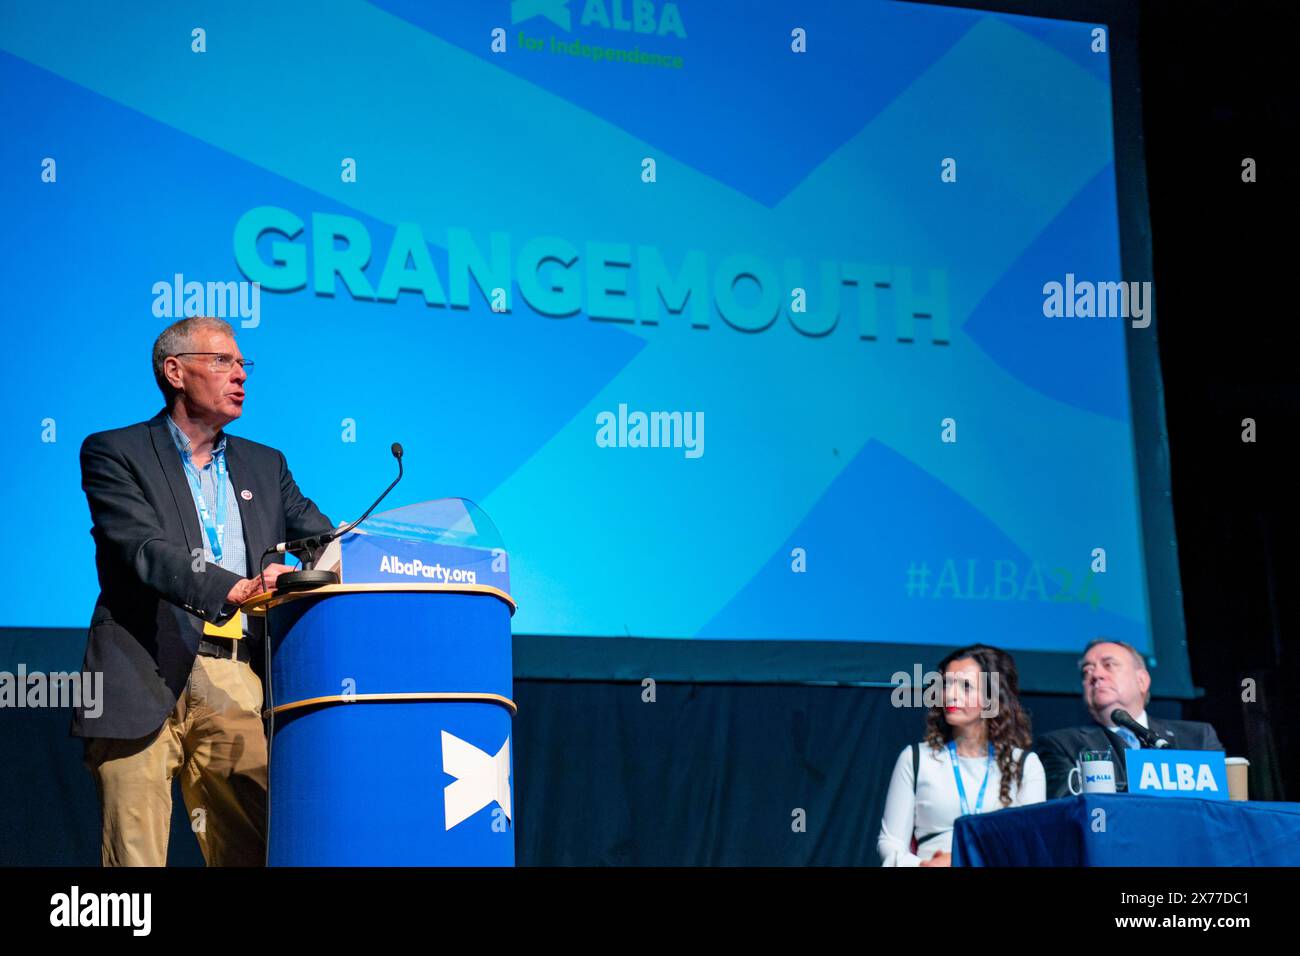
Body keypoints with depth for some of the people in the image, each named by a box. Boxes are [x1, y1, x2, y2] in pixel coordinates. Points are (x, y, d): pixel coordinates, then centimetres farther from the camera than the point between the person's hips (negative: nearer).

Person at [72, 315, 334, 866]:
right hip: (144, 684, -4)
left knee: (256, 852, -1)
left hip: (238, 684, 4)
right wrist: (232, 589, -28)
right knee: (136, 858, -5)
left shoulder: (264, 466, 21)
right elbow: (145, 549, -13)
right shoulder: (114, 454, 4)